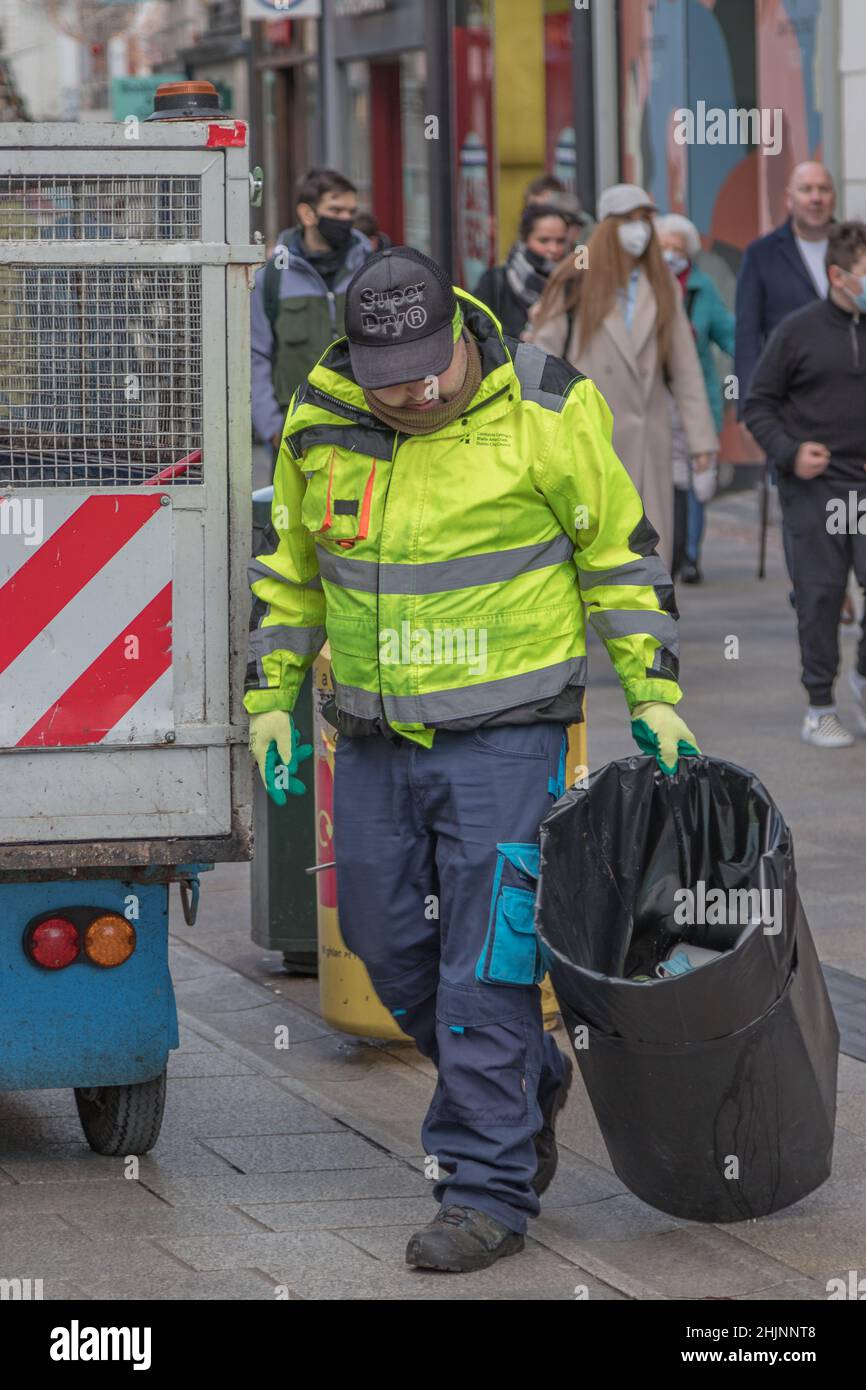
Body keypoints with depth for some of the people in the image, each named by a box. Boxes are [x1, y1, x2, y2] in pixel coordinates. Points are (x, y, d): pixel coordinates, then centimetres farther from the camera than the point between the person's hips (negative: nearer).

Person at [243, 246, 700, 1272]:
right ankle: (530, 1087, 35)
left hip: (506, 734, -5)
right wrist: (271, 697, 14)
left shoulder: (544, 413, -11)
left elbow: (620, 550, -1)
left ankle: (487, 1192, -1)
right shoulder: (320, 420, 0)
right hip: (375, 737, 5)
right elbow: (290, 563, 14)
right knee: (386, 939, 12)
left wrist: (653, 695, -2)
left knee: (487, 962, -7)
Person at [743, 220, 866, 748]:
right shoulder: (799, 330, -3)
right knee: (821, 593, 1)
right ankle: (820, 706, 12)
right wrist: (788, 451, -11)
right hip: (813, 486, -2)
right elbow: (759, 403, 3)